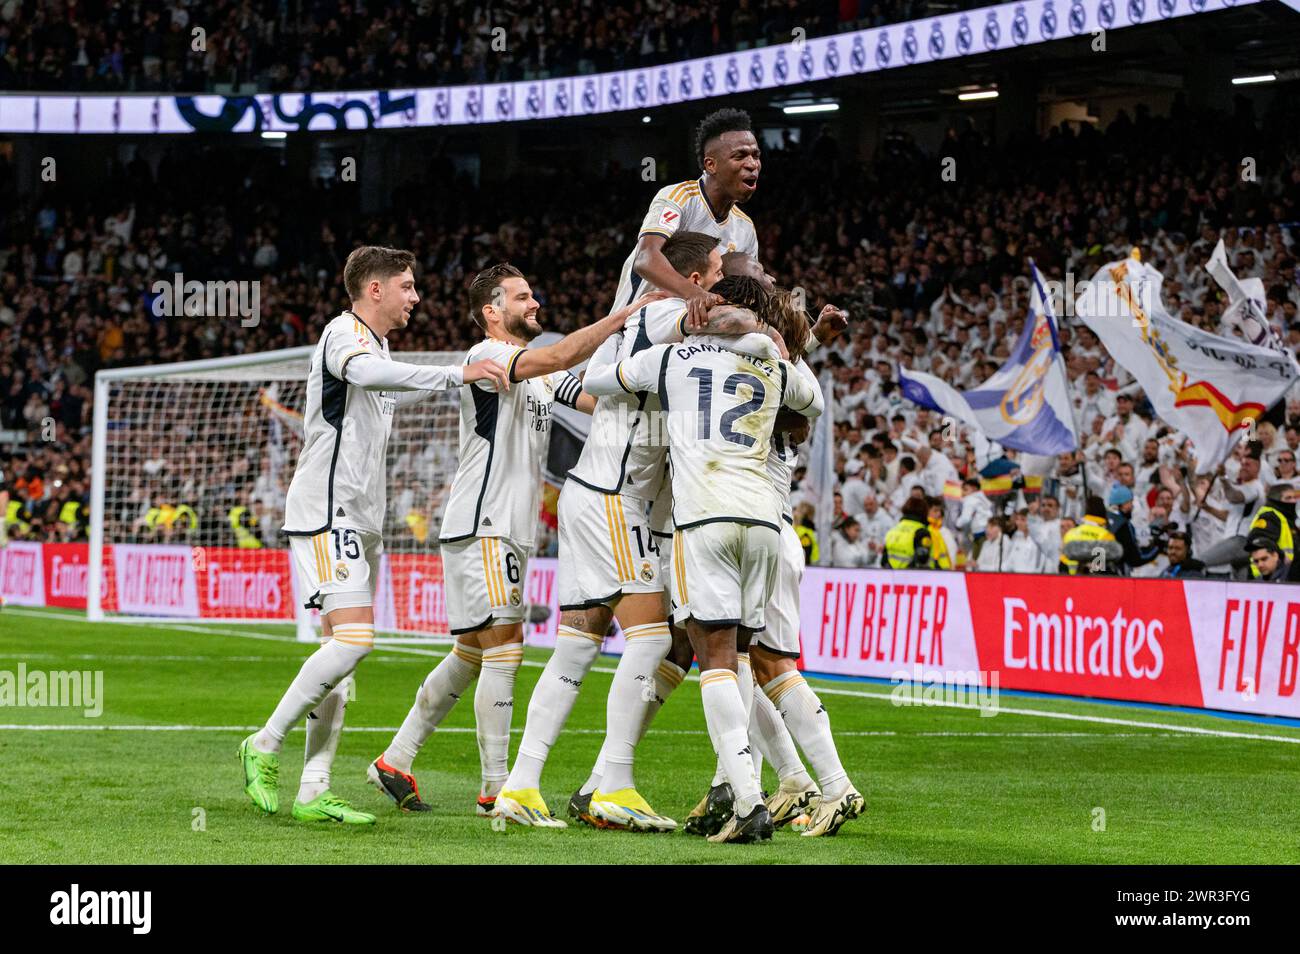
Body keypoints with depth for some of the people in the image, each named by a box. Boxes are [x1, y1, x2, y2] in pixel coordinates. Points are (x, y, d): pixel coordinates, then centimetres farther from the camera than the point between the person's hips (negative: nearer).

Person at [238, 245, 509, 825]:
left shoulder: (376, 343, 21)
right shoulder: (343, 333, -10)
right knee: (353, 638, -20)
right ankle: (265, 746, -8)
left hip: (359, 520, 10)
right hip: (326, 513, -10)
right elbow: (366, 372, -35)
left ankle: (313, 793, 3)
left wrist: (455, 381, 45)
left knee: (341, 648, 4)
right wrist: (456, 374, -40)